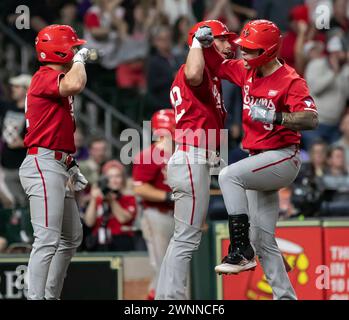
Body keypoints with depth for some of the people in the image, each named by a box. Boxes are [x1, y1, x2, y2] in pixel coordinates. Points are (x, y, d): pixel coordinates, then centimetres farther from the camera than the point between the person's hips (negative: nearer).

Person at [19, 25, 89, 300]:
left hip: (59, 167, 11)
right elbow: (76, 85, -31)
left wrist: (70, 163, 15)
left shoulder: (55, 81, 21)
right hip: (44, 165, -11)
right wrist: (79, 59, -11)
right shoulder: (45, 77, -10)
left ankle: (51, 296, 23)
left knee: (72, 237, 17)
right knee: (48, 239, -17)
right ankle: (36, 298, -21)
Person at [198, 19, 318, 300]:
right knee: (262, 242, 8)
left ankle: (240, 252, -31)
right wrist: (207, 44, 2)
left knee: (229, 175, -32)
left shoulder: (290, 81, -15)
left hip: (283, 158, -9)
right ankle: (285, 295, 14)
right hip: (260, 162, 9)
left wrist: (276, 117, -41)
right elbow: (217, 66, 22)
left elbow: (311, 119, -28)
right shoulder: (246, 71, 7)